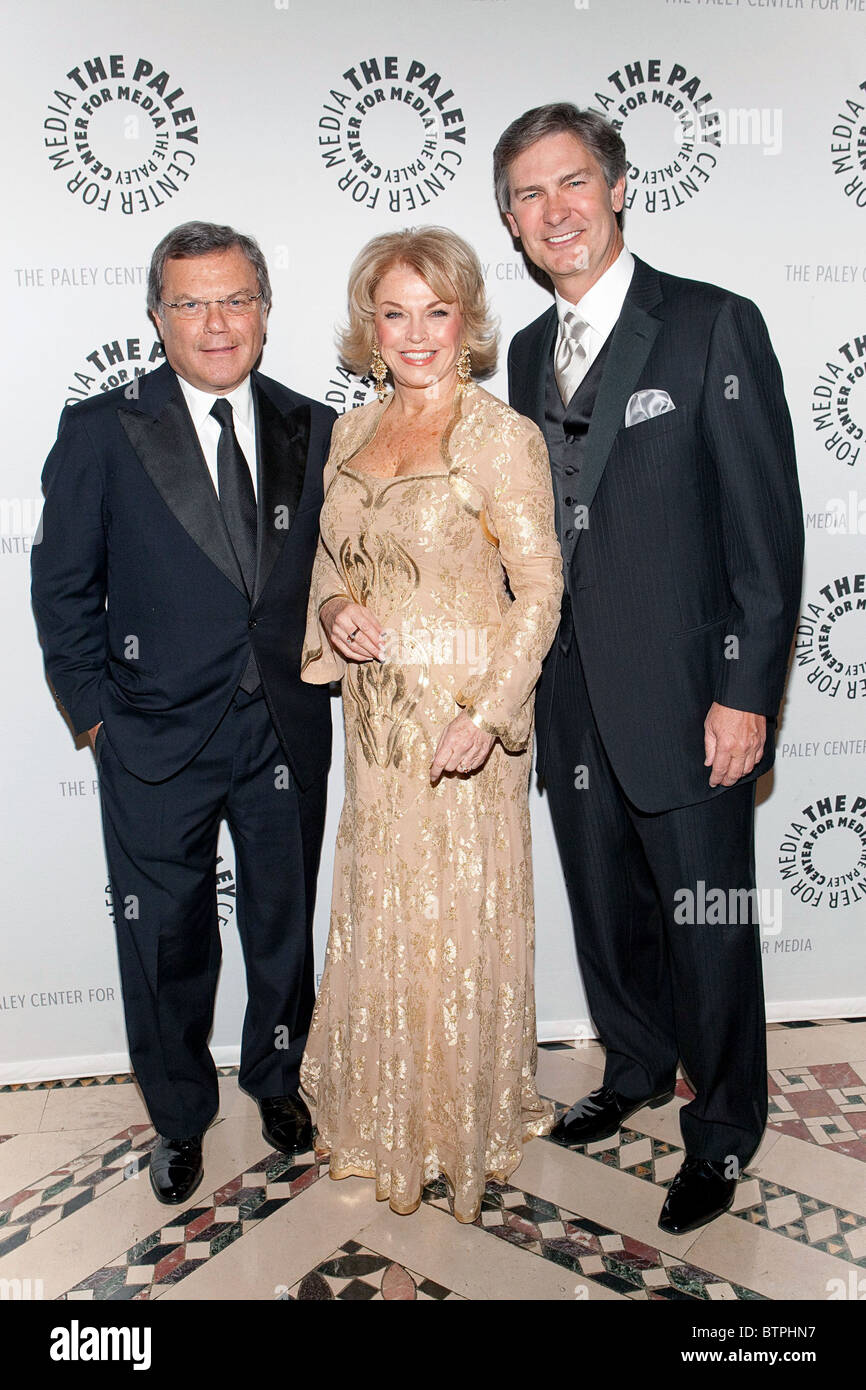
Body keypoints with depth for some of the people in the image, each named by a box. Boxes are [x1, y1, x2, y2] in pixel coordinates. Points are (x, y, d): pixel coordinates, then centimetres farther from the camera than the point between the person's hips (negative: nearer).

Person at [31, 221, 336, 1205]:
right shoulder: (101, 431, -5)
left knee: (285, 924, 18)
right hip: (157, 742, -2)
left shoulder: (311, 430, 3)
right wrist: (97, 714, -5)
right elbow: (62, 589, -2)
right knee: (165, 942, 12)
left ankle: (276, 1078, 45)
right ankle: (179, 1118, 37)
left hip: (288, 733, 3)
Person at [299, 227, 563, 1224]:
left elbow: (540, 589, -12)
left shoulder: (501, 438, -11)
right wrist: (333, 608, -6)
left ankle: (469, 1119, 32)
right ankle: (384, 1112, 39)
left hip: (464, 711, -6)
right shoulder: (351, 434, 8)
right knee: (376, 907, 16)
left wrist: (488, 716, -21)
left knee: (457, 911, 6)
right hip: (374, 710, 6)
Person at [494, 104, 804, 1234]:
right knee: (605, 909, 19)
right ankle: (637, 1070, 43)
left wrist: (745, 696, -14)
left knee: (708, 927, 6)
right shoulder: (530, 351, 12)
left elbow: (767, 530, -10)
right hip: (571, 699, 6)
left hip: (683, 699, -5)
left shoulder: (715, 326, -6)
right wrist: (530, 676, 11)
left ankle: (723, 1133, 29)